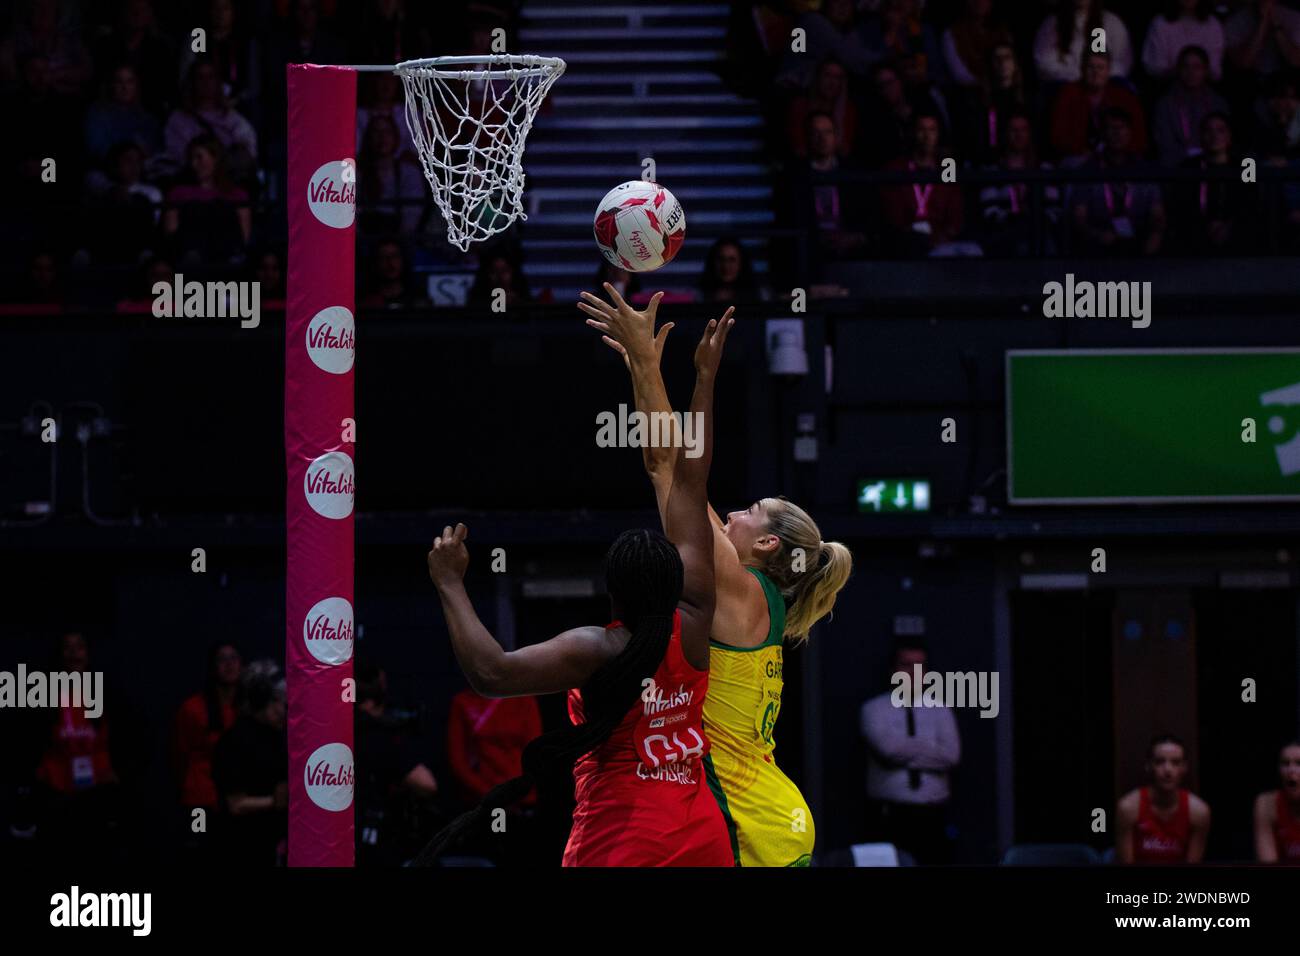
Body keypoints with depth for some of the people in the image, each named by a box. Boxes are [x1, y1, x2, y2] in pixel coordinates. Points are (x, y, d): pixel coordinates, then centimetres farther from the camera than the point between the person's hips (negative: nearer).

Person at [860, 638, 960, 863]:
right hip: (889, 815, -2)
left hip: (932, 813, 2)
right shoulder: (875, 709, 6)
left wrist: (906, 753, -5)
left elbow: (951, 756, -1)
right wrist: (928, 749, -3)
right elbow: (887, 748, -12)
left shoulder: (940, 711, 14)